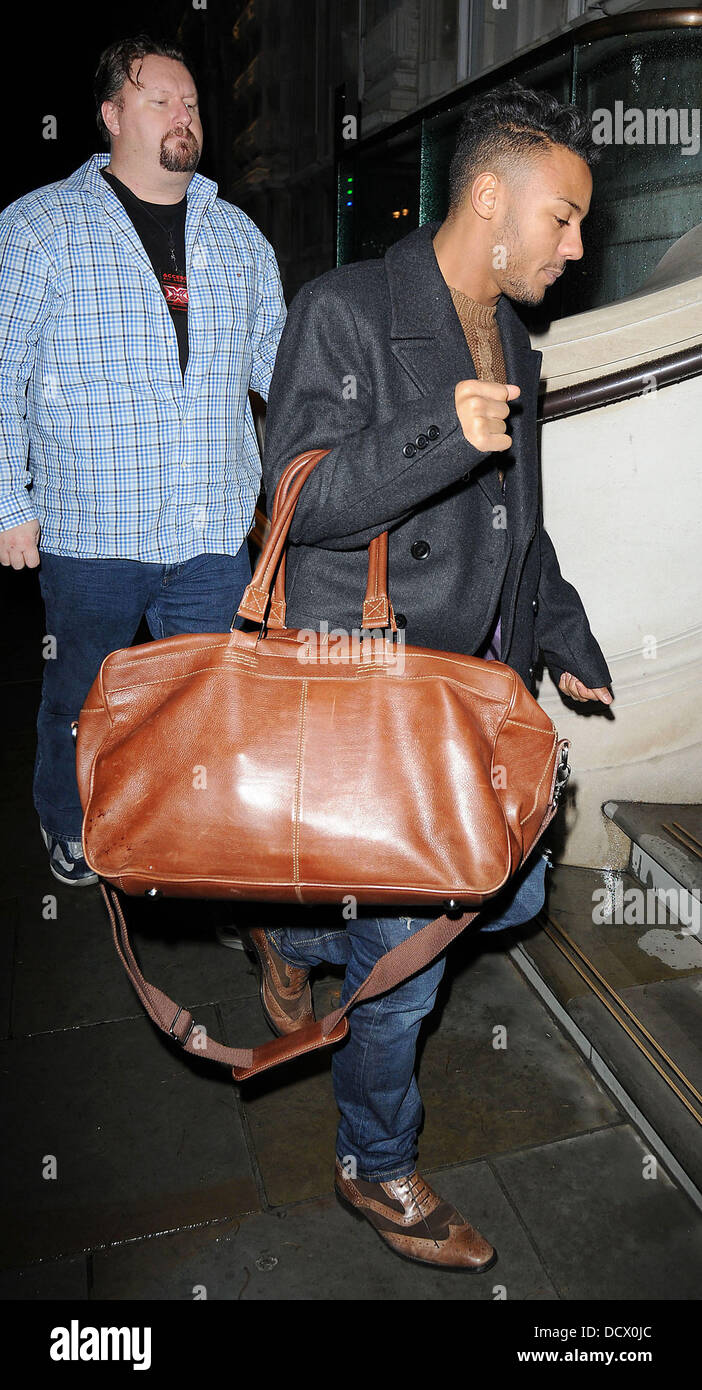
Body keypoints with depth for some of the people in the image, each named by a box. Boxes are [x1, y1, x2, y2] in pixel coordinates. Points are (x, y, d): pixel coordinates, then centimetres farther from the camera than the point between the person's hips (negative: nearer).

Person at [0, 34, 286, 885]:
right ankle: (70, 830, 38)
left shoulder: (236, 233, 14)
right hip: (90, 528, -2)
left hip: (213, 532, 3)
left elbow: (275, 359, 18)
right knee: (80, 697, 13)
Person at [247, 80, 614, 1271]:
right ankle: (376, 1169, 31)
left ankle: (303, 937, 36)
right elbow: (295, 501, -17)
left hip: (477, 690, 8)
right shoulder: (345, 311, -9)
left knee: (513, 891, 14)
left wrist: (565, 639, 24)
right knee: (407, 956, 2)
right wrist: (442, 437, -28)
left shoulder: (512, 344, 16)